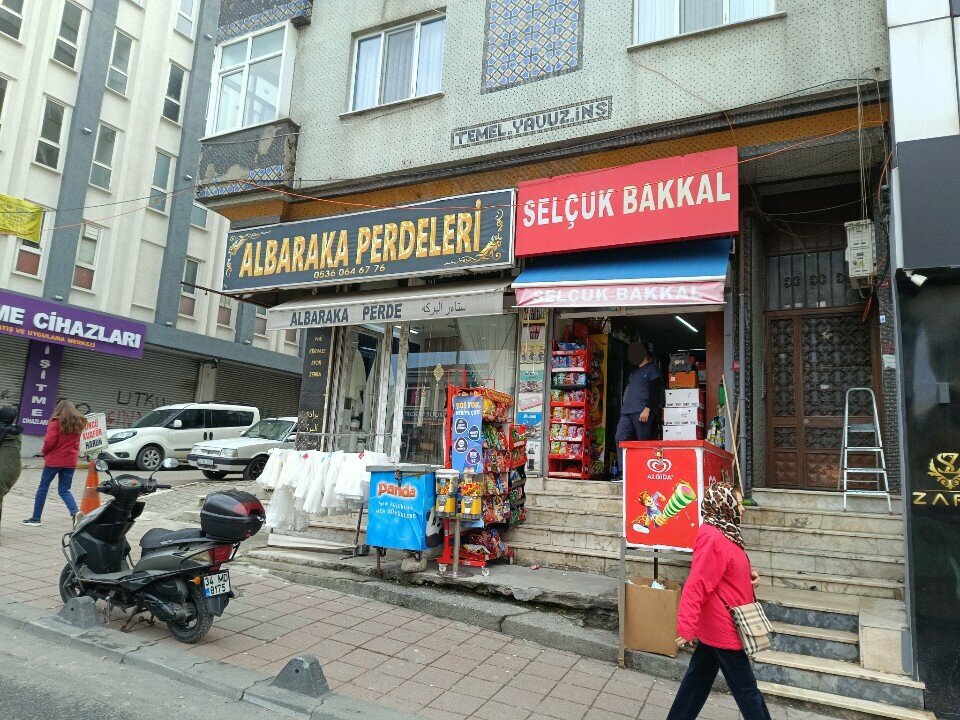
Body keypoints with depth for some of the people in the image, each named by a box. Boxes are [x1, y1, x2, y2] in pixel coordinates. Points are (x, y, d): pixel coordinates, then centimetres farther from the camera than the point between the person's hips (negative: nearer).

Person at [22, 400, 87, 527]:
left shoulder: (56, 423, -10)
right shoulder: (78, 424, 8)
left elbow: (49, 442, -15)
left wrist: (44, 451, 2)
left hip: (54, 460, -4)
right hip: (70, 462, 4)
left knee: (43, 488, 10)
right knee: (64, 490, 9)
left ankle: (35, 518, 17)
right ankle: (75, 513, -12)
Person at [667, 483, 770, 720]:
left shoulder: (723, 534, 7)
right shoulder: (713, 538, -24)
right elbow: (696, 586, -28)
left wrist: (748, 576, 2)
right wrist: (686, 629, -29)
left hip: (715, 626, 10)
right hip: (724, 629, -10)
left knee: (698, 679, 18)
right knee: (747, 689, 7)